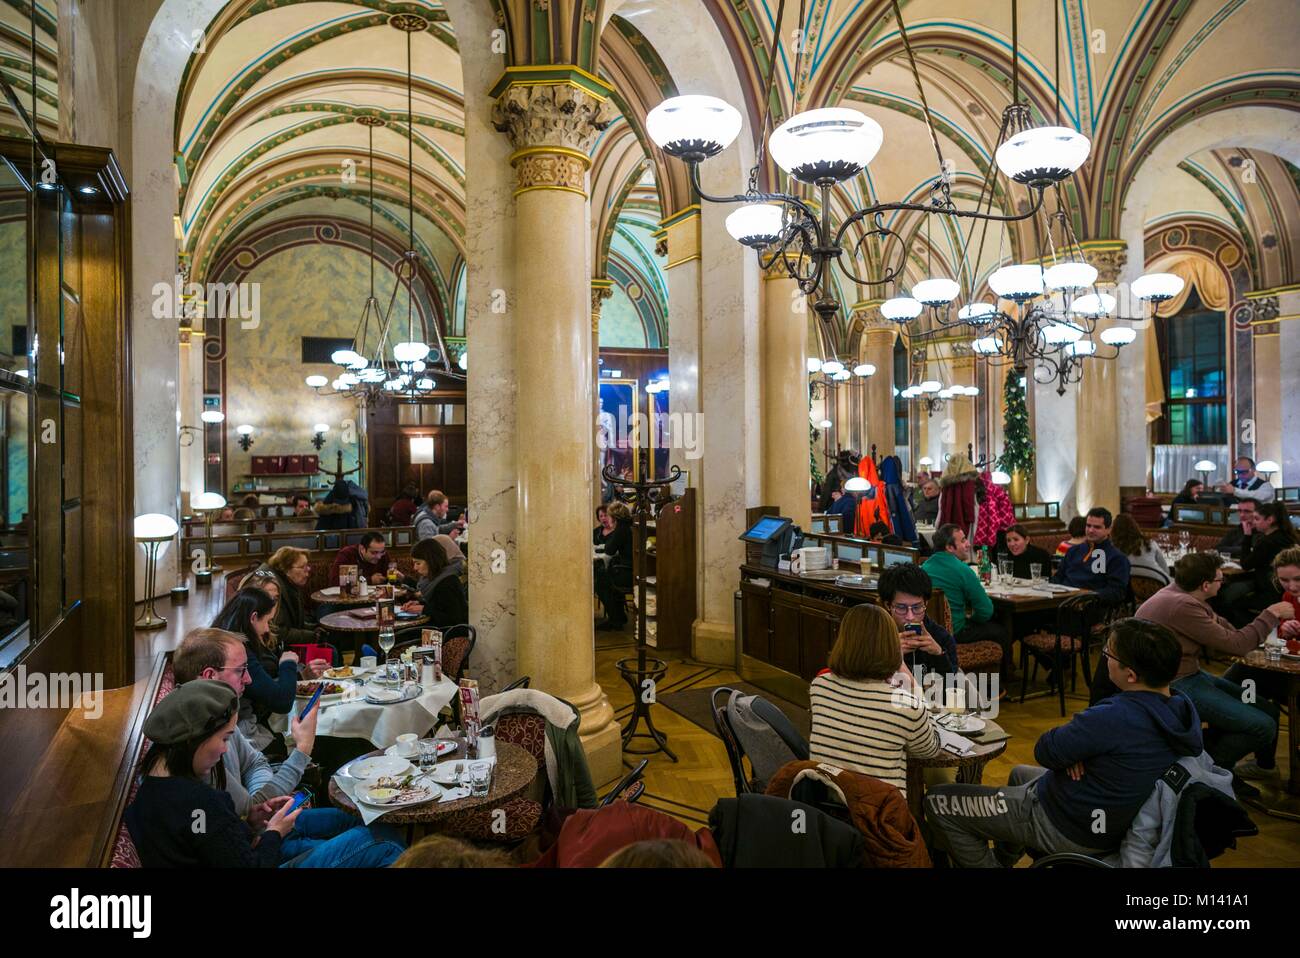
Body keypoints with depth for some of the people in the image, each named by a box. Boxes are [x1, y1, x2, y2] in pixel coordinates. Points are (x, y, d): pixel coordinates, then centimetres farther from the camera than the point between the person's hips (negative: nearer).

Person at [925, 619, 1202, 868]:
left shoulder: (1114, 718, -36)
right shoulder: (1183, 706, -9)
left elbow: (1045, 752, -21)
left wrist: (1071, 754, -3)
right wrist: (1076, 752, -10)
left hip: (1069, 830, -9)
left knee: (937, 802, -4)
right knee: (1019, 773, 37)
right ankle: (1001, 860, 46)